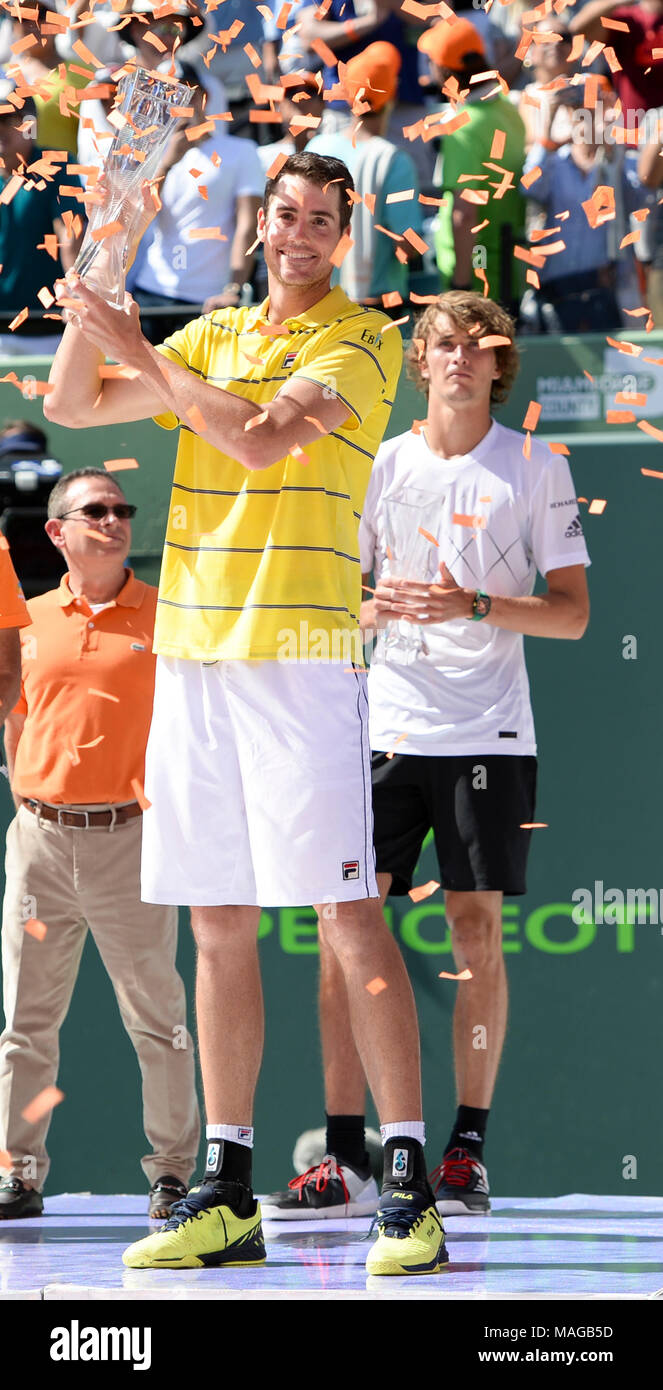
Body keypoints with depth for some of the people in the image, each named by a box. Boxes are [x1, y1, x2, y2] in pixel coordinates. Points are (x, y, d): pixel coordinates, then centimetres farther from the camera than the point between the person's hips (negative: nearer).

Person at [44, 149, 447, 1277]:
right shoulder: (214, 336, 18)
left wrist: (139, 355, -7)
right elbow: (73, 407, 15)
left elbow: (262, 439, -15)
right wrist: (92, 305, -2)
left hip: (301, 654, -6)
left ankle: (407, 1184, -9)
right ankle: (226, 1194, 11)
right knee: (218, 928, 7)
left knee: (349, 921, -10)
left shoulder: (359, 341, -1)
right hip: (191, 649, 6)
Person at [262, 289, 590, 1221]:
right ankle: (342, 1152, -2)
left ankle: (468, 1147, 5)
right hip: (386, 726, 2)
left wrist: (476, 606, -15)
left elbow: (572, 613, 0)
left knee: (476, 928, -2)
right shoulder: (378, 466, 10)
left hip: (489, 733, -2)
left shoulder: (538, 470, 3)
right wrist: (372, 610, -8)